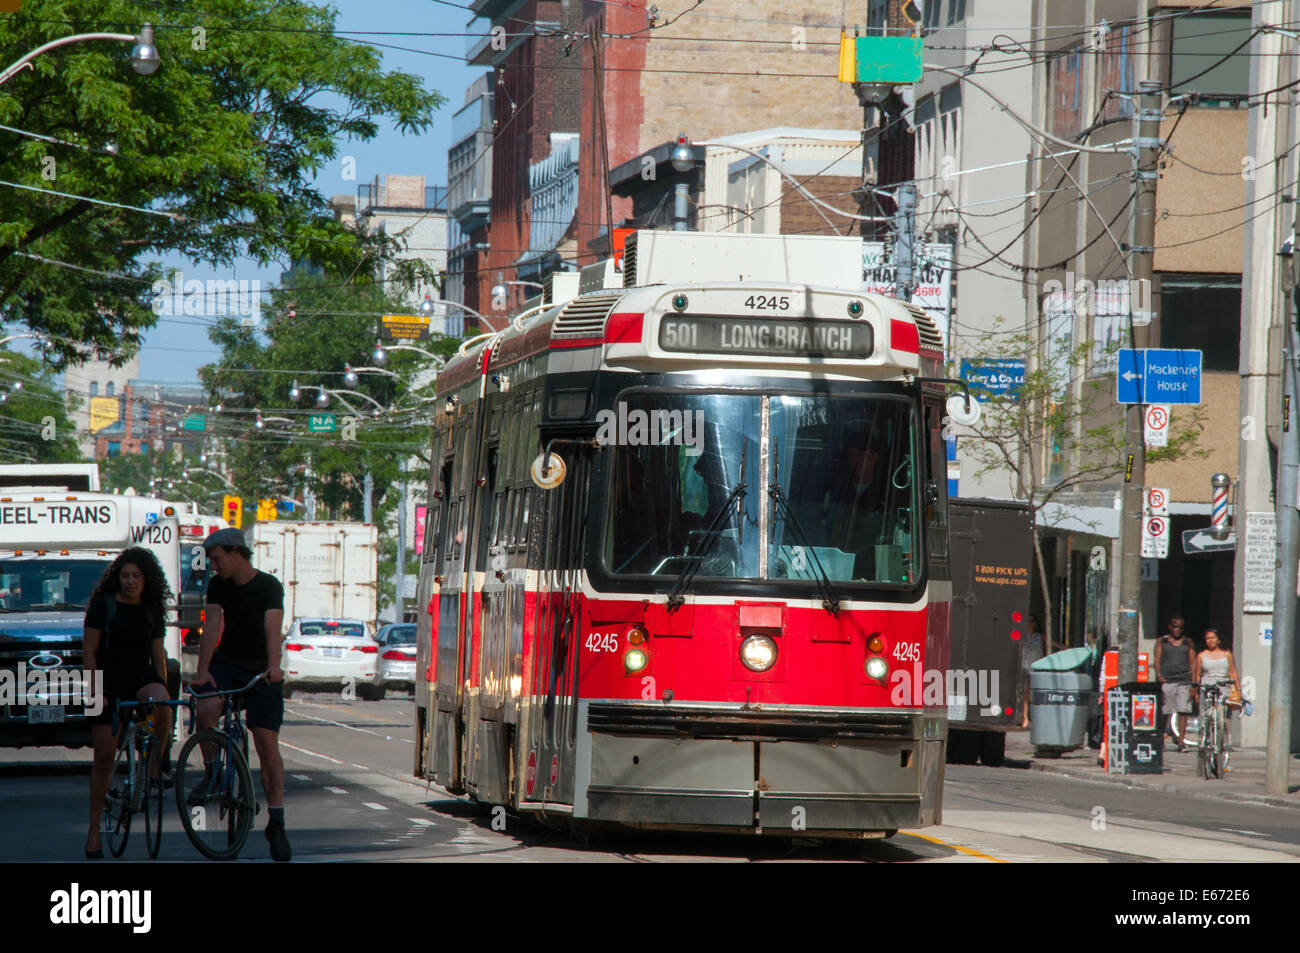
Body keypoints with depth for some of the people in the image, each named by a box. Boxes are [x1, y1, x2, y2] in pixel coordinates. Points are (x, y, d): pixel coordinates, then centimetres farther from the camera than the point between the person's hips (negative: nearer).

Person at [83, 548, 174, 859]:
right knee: (104, 756, -4)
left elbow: (158, 656, 13)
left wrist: (163, 693, 6)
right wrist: (96, 690, -13)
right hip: (107, 683, -2)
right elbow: (89, 652, -4)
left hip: (141, 677, 2)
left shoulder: (151, 610, 9)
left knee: (160, 703, -35)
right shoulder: (103, 604, -2)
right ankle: (94, 831, 4)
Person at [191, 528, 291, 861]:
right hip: (225, 662, 2)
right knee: (206, 709, -29)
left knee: (267, 745, -8)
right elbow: (212, 626, -11)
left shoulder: (269, 586, -11)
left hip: (261, 670, -2)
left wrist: (274, 666, -42)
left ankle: (276, 821, -2)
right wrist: (202, 671, -24)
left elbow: (272, 627, -26)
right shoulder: (218, 585, -1)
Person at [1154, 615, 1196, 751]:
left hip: (1184, 680, 1)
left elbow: (1193, 663, 14)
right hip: (1166, 680, -1)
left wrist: (1194, 684, 4)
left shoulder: (1187, 643, 17)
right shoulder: (1161, 641, 12)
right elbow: (1157, 659, 2)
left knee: (1183, 711, -9)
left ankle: (1181, 741, -9)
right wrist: (1158, 674, -18)